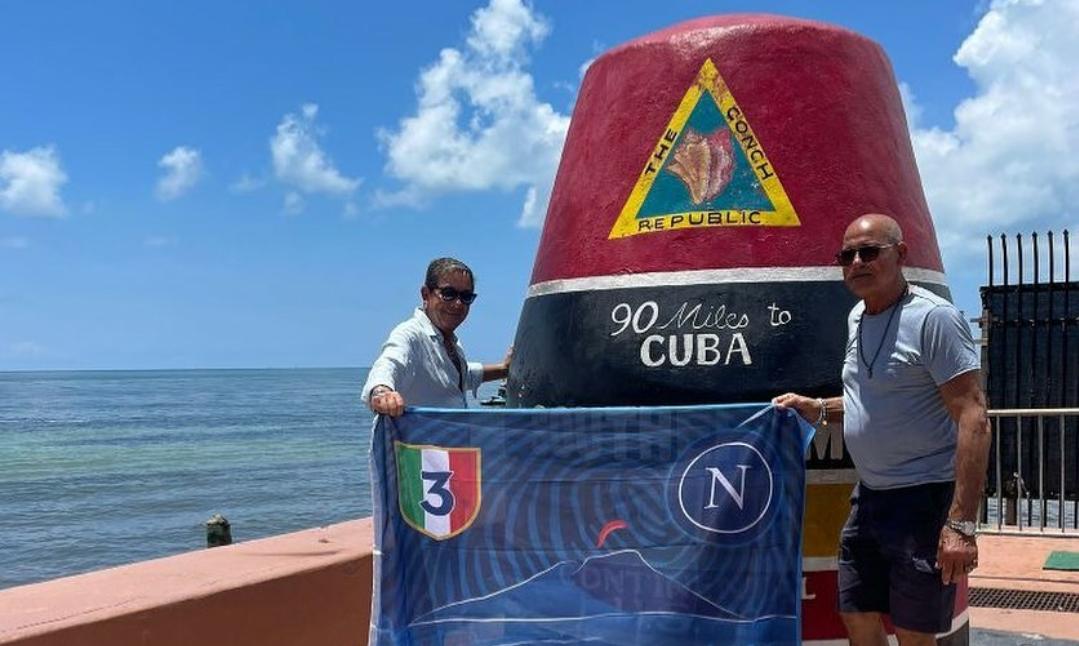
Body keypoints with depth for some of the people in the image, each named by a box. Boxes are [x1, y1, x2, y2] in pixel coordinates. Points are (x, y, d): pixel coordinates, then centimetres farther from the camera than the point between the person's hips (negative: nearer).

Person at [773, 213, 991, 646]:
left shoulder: (933, 318, -15)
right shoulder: (857, 317, 11)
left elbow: (973, 419, -20)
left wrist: (962, 524, -26)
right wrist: (819, 409, 9)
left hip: (925, 498, -8)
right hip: (869, 497, 8)